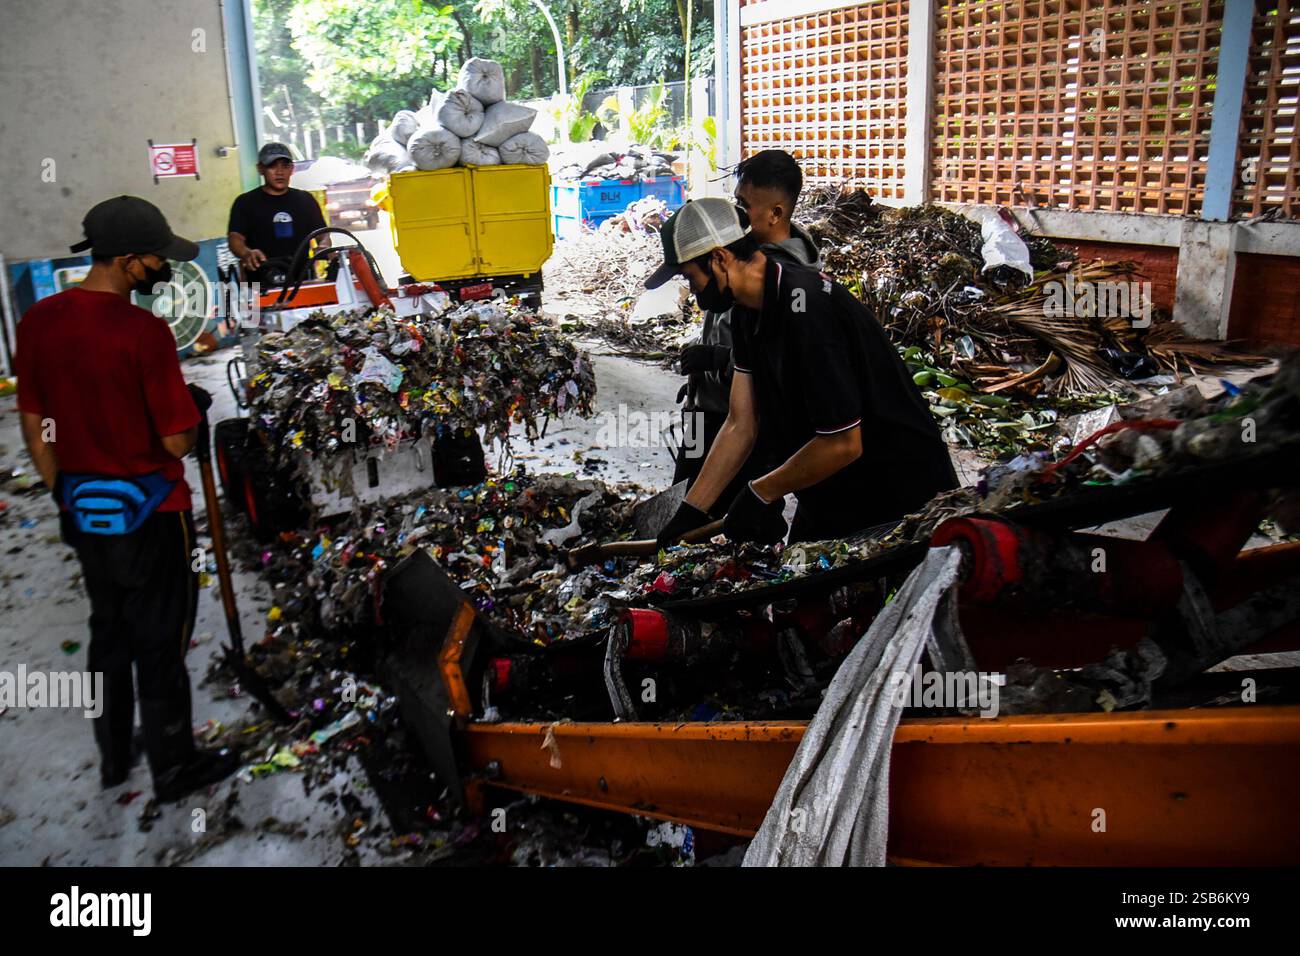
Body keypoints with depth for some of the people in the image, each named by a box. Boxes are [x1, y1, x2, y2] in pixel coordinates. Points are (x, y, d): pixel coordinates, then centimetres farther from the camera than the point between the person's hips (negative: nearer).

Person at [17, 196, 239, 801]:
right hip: (149, 512, -6)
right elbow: (178, 441, -18)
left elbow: (34, 428, 6)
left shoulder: (37, 321, -2)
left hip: (84, 510, 6)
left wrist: (63, 495, 17)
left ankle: (113, 757, 36)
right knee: (160, 644, 8)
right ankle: (173, 768, 23)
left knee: (107, 631, 22)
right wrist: (192, 408, 2)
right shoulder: (144, 332, -22)